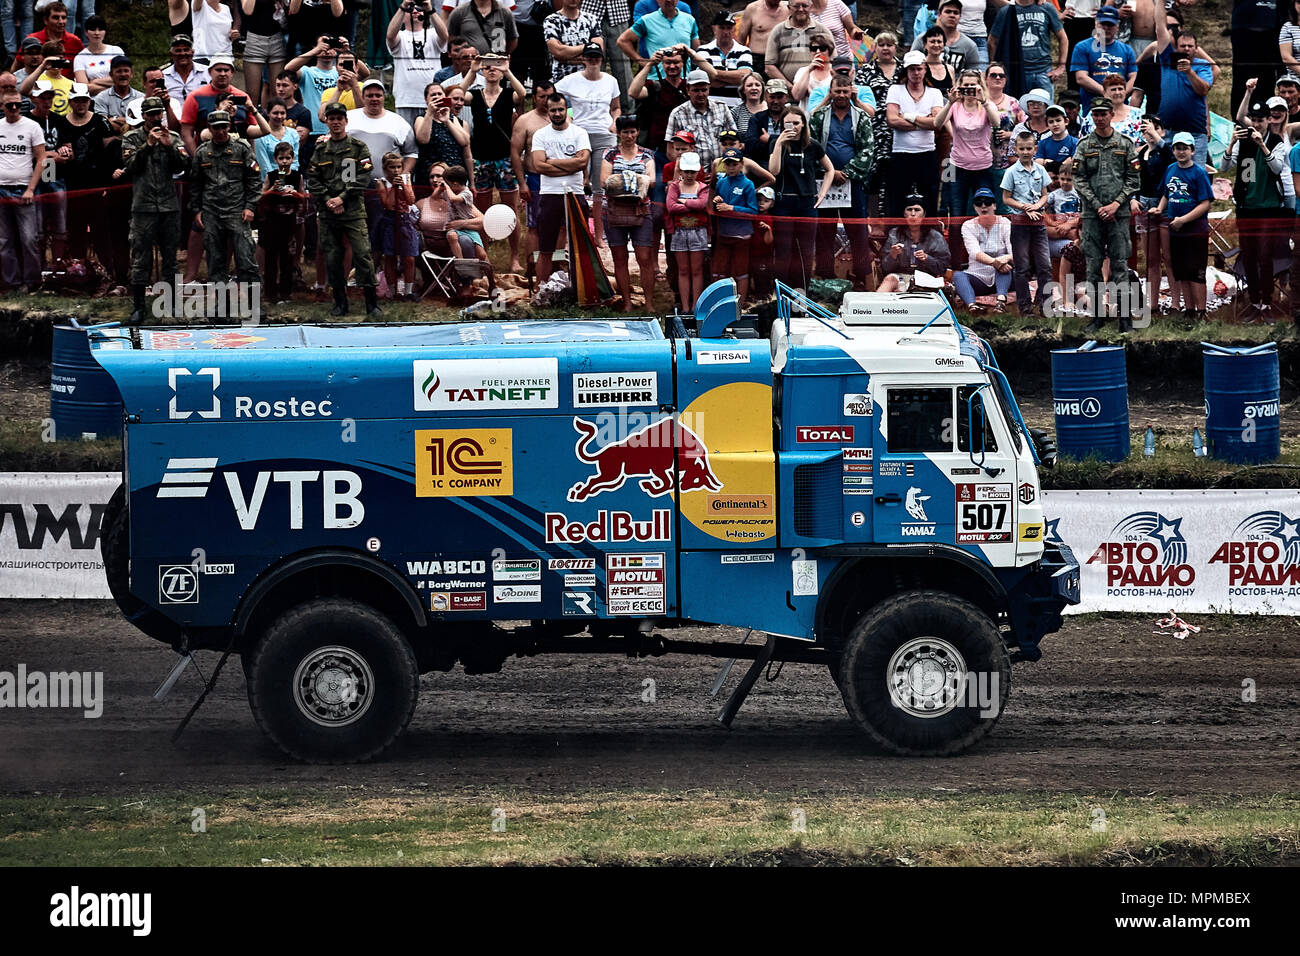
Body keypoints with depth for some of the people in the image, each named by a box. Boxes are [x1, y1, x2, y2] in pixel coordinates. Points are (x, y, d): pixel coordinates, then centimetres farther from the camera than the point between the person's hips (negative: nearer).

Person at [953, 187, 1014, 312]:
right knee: (957, 275, -29)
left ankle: (1001, 299, -50)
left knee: (1003, 259, -29)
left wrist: (1007, 258, -39)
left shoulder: (1005, 223, 1)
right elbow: (975, 253, -18)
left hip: (1002, 279, 0)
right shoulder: (968, 226, 1)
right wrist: (994, 262, -39)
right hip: (978, 277, 0)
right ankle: (971, 305, -59)